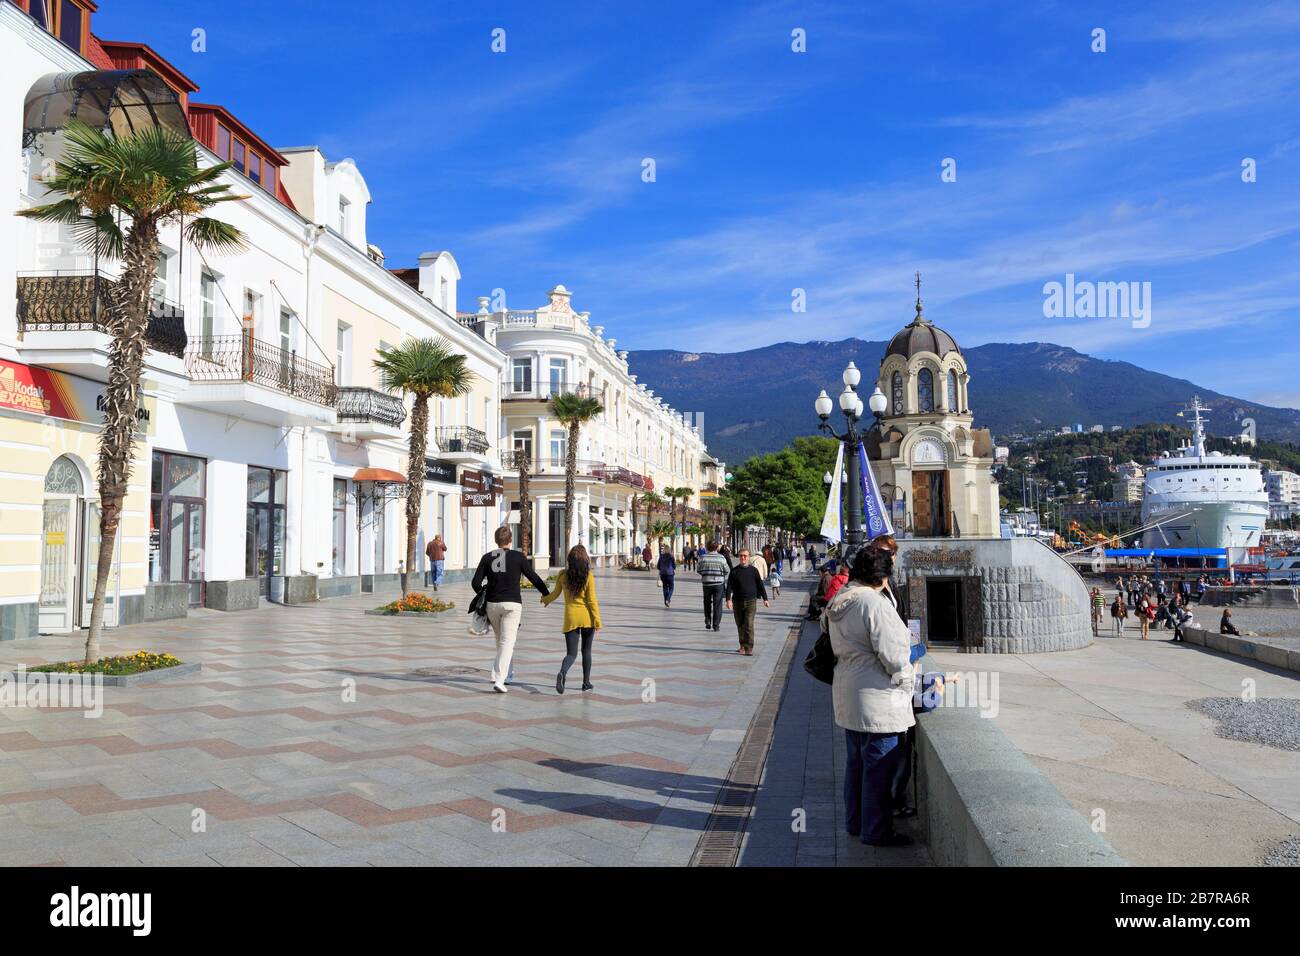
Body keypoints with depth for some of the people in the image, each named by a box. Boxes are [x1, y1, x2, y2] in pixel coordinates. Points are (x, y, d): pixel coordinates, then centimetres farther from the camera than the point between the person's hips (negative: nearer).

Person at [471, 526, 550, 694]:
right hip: (512, 604, -3)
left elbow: (475, 582, -1)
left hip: (492, 604, 3)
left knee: (501, 640, 21)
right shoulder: (518, 556, -4)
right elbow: (533, 577, 1)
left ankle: (498, 675, 20)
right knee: (507, 642, -4)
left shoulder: (487, 558, 3)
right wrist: (546, 593, 15)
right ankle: (499, 679, -15)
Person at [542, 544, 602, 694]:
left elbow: (555, 593, 10)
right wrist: (597, 620, -6)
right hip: (587, 617, -1)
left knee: (571, 653, 1)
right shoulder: (588, 576, -9)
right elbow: (592, 600, -10)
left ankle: (562, 673, -28)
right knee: (586, 650, 17)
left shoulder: (562, 575, -3)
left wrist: (545, 599, 31)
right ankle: (586, 682, 21)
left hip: (570, 617, 1)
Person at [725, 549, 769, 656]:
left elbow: (760, 585, 9)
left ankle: (749, 649, -12)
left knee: (749, 625, -12)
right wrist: (728, 600, -11)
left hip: (751, 601, -2)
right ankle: (742, 646, 23)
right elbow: (729, 586, 0)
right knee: (740, 625, 9)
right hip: (737, 601, 2)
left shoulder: (753, 570, 3)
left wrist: (765, 599, 8)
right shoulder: (734, 571, 4)